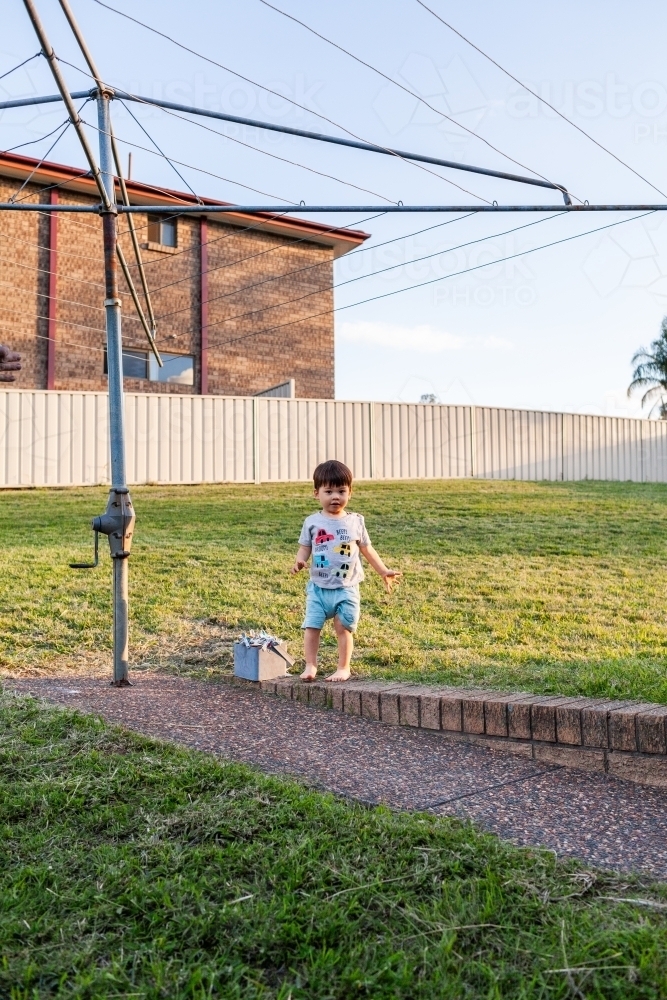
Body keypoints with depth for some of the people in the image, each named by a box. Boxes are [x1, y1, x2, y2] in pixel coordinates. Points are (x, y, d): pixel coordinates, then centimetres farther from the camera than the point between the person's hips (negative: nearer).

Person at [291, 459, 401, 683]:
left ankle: (343, 668, 16)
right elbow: (305, 547, 3)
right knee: (311, 626, -1)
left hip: (346, 588, 0)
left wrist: (384, 571, 8)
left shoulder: (355, 522, 3)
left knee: (343, 628, 3)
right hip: (318, 587, 0)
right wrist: (299, 561, -19)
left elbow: (367, 549, 11)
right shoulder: (312, 522, 0)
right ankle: (310, 666, 12)